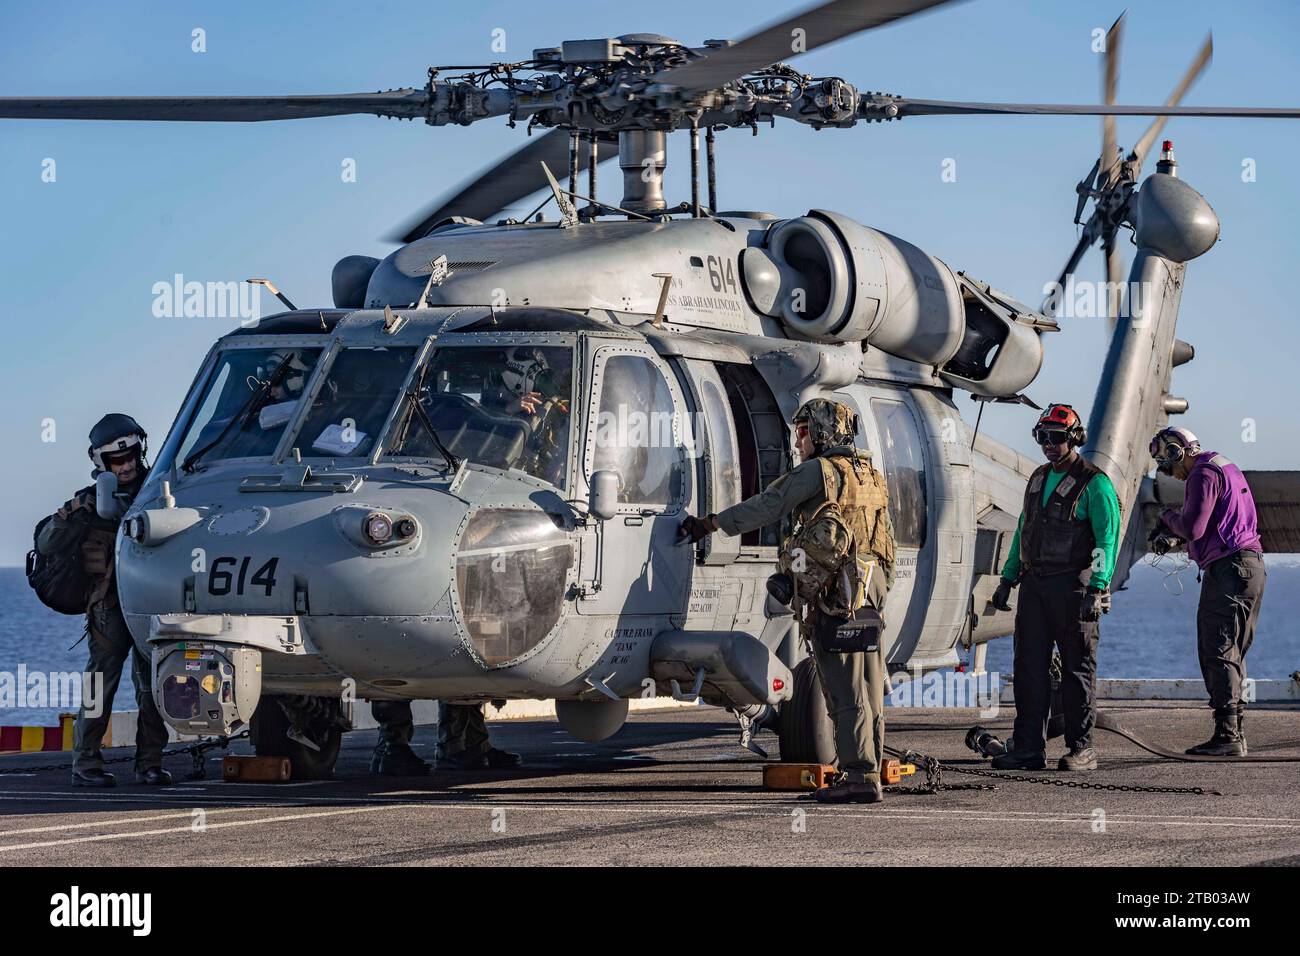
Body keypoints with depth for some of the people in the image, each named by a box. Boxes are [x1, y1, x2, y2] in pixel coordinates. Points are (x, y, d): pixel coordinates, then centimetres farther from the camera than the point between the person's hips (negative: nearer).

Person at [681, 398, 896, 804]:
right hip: (873, 588, 8)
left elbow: (765, 507, -5)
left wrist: (708, 524, 3)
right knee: (867, 687, 9)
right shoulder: (872, 477, 20)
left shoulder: (819, 471, -5)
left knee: (844, 687, -8)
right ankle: (869, 773, 10)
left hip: (833, 592, -8)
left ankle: (858, 775, -12)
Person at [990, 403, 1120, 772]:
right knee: (1029, 666, 4)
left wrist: (1096, 589, -19)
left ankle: (1082, 749, 4)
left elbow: (1107, 539, -11)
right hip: (1035, 585, 7)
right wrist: (1008, 579, 18)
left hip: (1072, 588, -7)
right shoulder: (1038, 479, 17)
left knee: (1077, 668, -1)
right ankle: (1029, 748, 8)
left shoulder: (1094, 483, -6)